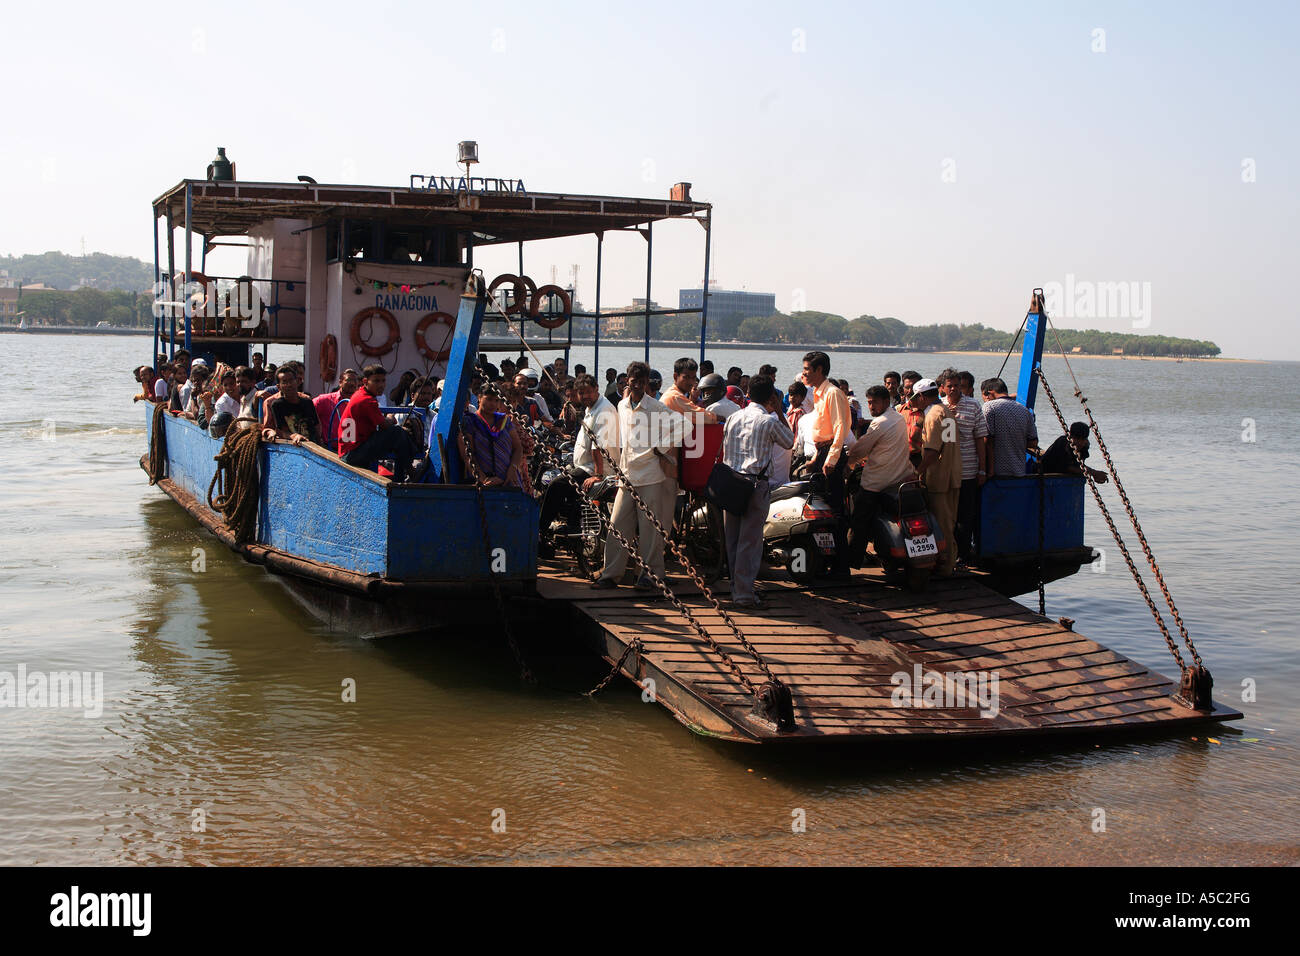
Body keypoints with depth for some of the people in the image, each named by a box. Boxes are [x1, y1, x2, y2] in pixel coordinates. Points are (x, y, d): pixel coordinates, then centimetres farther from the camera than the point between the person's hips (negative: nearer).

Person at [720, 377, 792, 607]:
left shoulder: (733, 418, 7)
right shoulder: (770, 421, -8)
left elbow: (725, 450, 13)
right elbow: (789, 442, 8)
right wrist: (779, 412, 11)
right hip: (756, 484, -5)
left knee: (732, 538, 13)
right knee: (750, 540, -3)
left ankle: (736, 586, 23)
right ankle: (744, 594, -3)